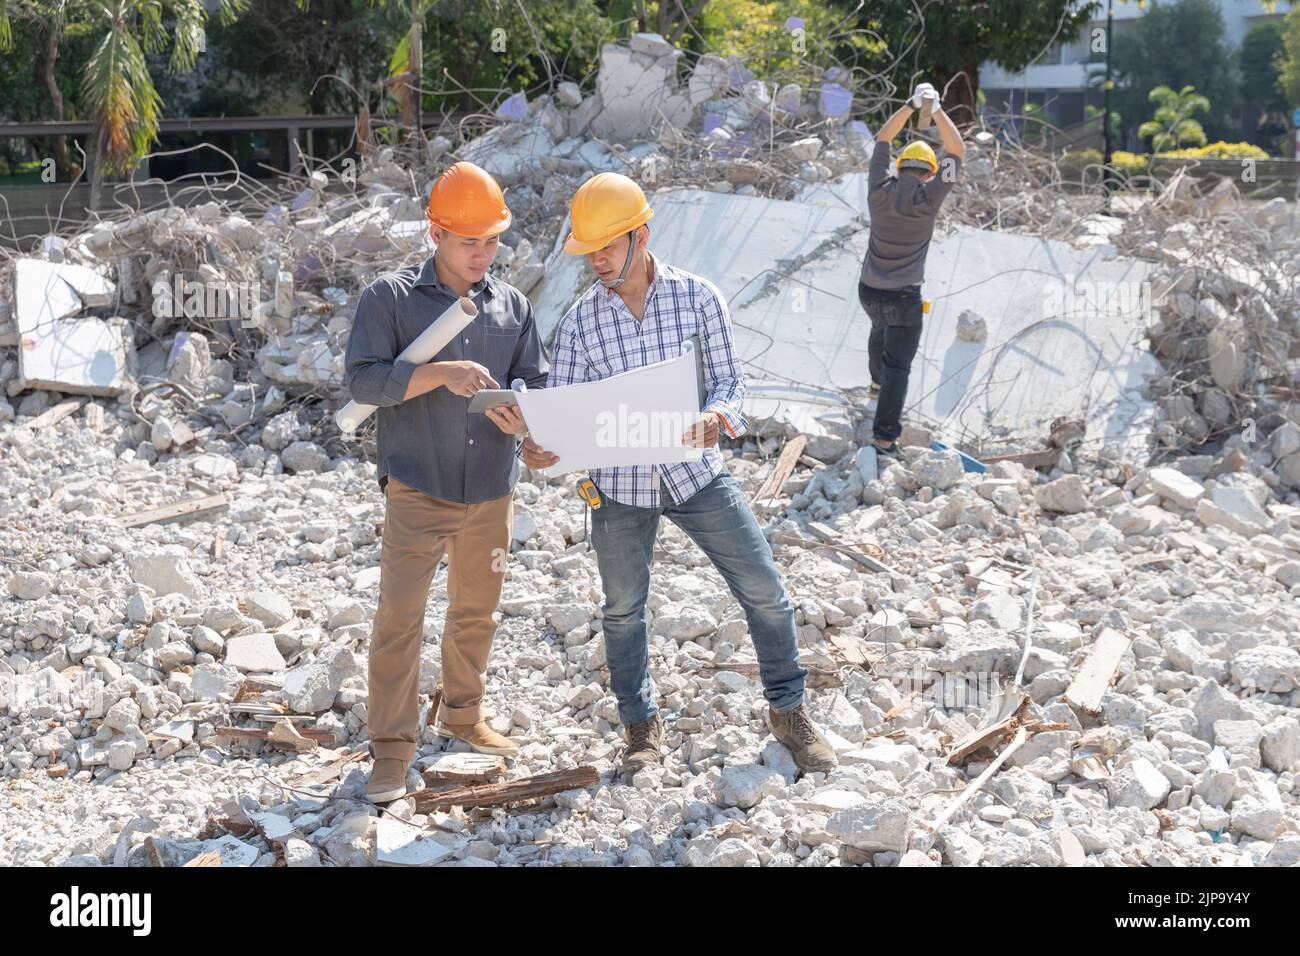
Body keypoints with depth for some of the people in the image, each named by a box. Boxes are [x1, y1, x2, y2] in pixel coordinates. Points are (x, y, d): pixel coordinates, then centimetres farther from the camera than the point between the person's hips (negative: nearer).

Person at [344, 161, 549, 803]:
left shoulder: (512, 305, 8)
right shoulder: (390, 298, -4)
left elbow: (535, 382, 7)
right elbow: (362, 380, -13)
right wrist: (441, 373, -24)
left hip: (490, 489, 5)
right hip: (417, 490, -4)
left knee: (476, 611, 17)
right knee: (400, 615, -8)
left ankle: (461, 714, 37)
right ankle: (391, 749, -1)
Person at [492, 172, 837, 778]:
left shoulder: (697, 297, -8)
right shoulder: (578, 322, -6)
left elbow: (728, 380, -6)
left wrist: (717, 417, -29)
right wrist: (537, 447, -31)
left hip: (696, 474, 0)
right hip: (619, 484, 1)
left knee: (765, 593, 2)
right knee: (623, 612, 12)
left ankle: (788, 711, 21)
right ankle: (641, 726, 33)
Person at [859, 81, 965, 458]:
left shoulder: (880, 190, -9)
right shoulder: (927, 198, -18)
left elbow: (883, 139, 4)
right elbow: (957, 151, -11)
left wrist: (911, 105, -2)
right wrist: (936, 109, -14)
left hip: (869, 290, 5)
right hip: (903, 297, -5)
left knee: (880, 331, 35)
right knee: (898, 364, 0)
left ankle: (877, 387, 56)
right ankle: (885, 436, -4)